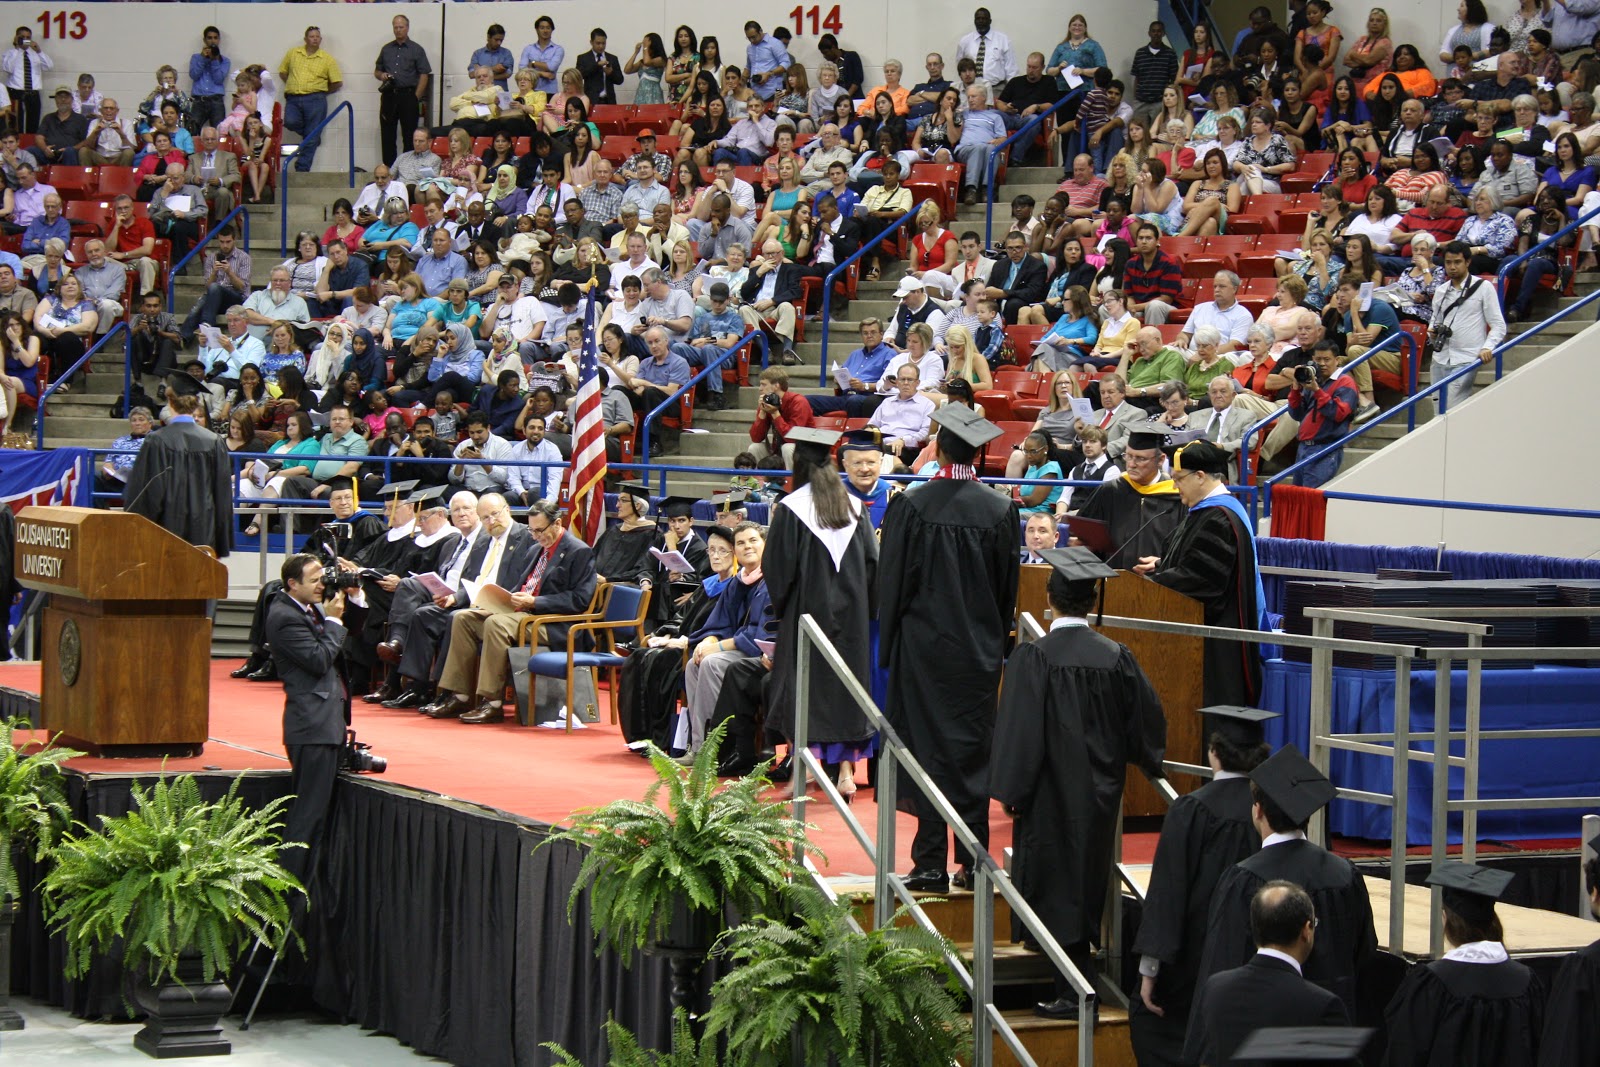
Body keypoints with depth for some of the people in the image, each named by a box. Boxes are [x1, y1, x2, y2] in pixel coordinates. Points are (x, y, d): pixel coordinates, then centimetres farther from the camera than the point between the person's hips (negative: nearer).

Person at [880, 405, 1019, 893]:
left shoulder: (911, 505, -10)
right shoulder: (1000, 510, -2)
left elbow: (891, 580, -4)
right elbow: (1008, 587, 7)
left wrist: (889, 647, 6)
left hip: (924, 646, -2)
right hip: (979, 648, 2)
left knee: (929, 748, 1)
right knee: (975, 751, 9)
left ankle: (931, 864, 0)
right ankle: (974, 862, 11)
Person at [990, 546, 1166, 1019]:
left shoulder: (1032, 658, -15)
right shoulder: (1116, 658, -3)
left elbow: (1019, 731, -16)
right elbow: (1148, 721, 4)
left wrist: (1010, 790, -6)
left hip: (1052, 799, -4)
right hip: (1100, 797, 4)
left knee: (1059, 892, 3)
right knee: (1087, 883, 17)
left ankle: (1074, 992, 0)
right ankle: (1080, 982, 24)